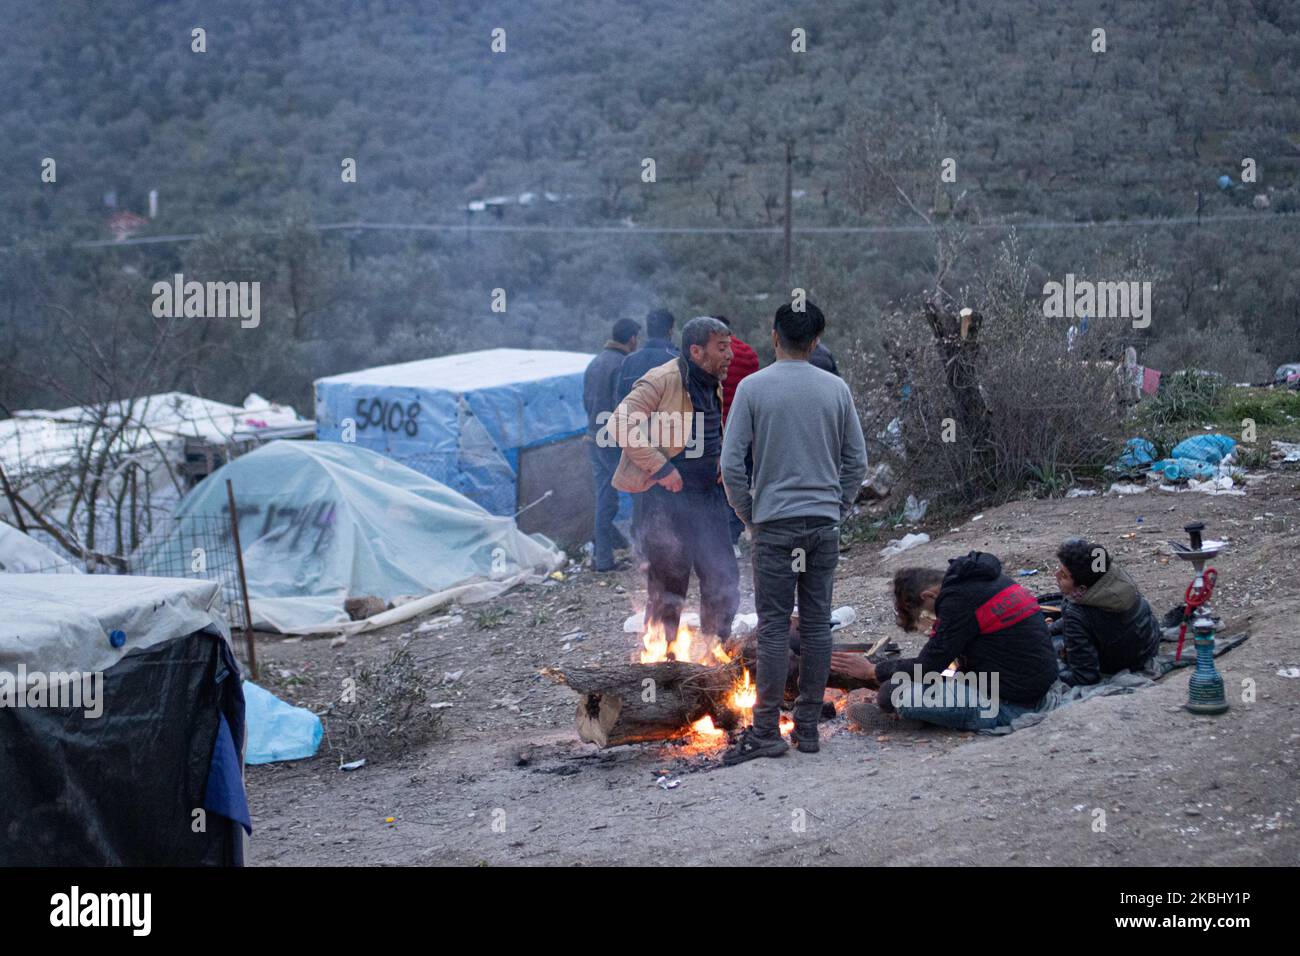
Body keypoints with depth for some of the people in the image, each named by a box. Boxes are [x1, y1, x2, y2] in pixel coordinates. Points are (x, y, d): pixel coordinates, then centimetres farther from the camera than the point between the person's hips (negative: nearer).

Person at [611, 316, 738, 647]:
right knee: (668, 582, -1)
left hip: (707, 495, 8)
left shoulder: (714, 384, 11)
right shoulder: (662, 381, -15)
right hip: (667, 496, -8)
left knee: (723, 576, 9)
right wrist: (660, 467, -24)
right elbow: (622, 423, -22)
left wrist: (722, 468, 13)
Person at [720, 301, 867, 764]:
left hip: (775, 523, -3)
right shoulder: (836, 389, 3)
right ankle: (808, 726, 12)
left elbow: (731, 463, -8)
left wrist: (748, 515, 5)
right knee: (817, 625, 7)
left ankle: (766, 731, -1)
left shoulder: (753, 388, -6)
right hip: (824, 525, 3)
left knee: (774, 627, -1)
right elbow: (857, 460, 6)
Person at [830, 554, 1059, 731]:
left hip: (1008, 705, -10)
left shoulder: (959, 600, -15)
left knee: (893, 693, -17)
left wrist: (872, 671, -1)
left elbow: (927, 667, -12)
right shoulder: (988, 579, 13)